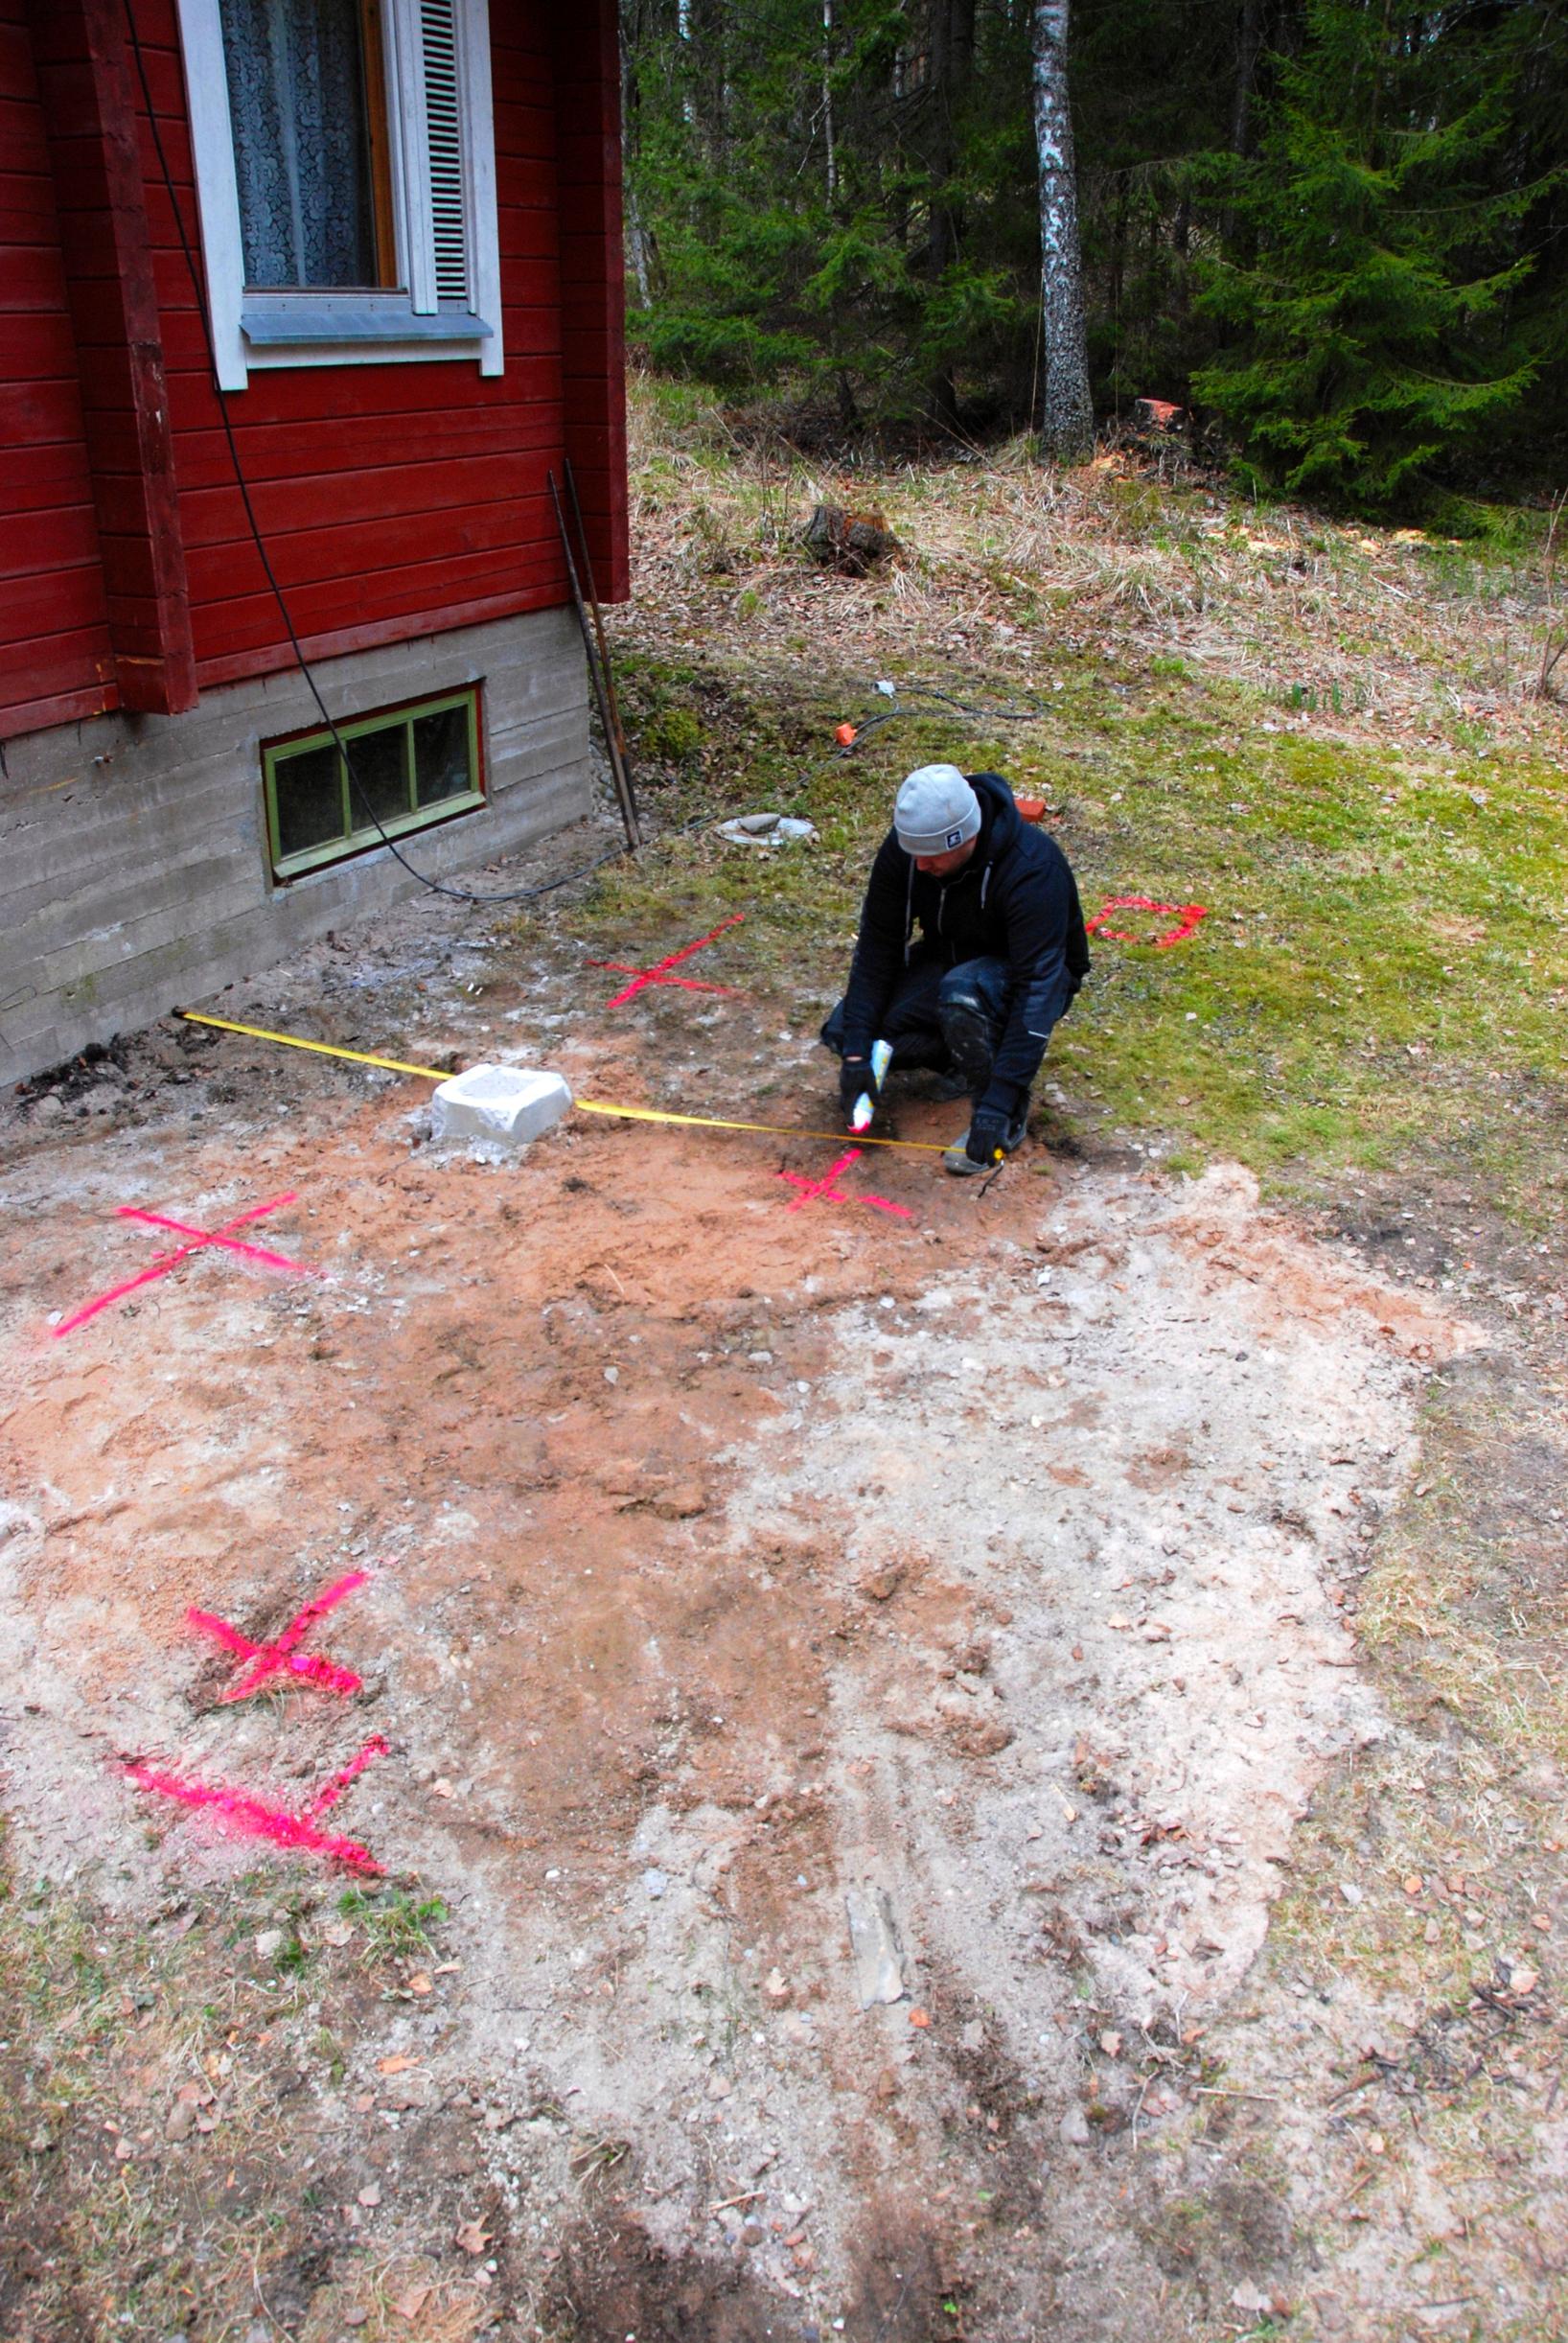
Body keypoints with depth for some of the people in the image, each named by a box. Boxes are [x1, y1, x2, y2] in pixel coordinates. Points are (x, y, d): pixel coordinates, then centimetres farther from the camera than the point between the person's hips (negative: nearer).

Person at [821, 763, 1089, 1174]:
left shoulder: (1033, 870, -35)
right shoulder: (903, 848, -19)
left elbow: (1036, 987, -38)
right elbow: (877, 946, -14)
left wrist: (999, 1102, -43)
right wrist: (857, 1054, -21)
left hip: (1013, 975, -5)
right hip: (946, 962, 6)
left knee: (963, 993, -40)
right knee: (842, 1030, -12)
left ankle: (1009, 1119, -18)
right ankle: (967, 1059, 5)